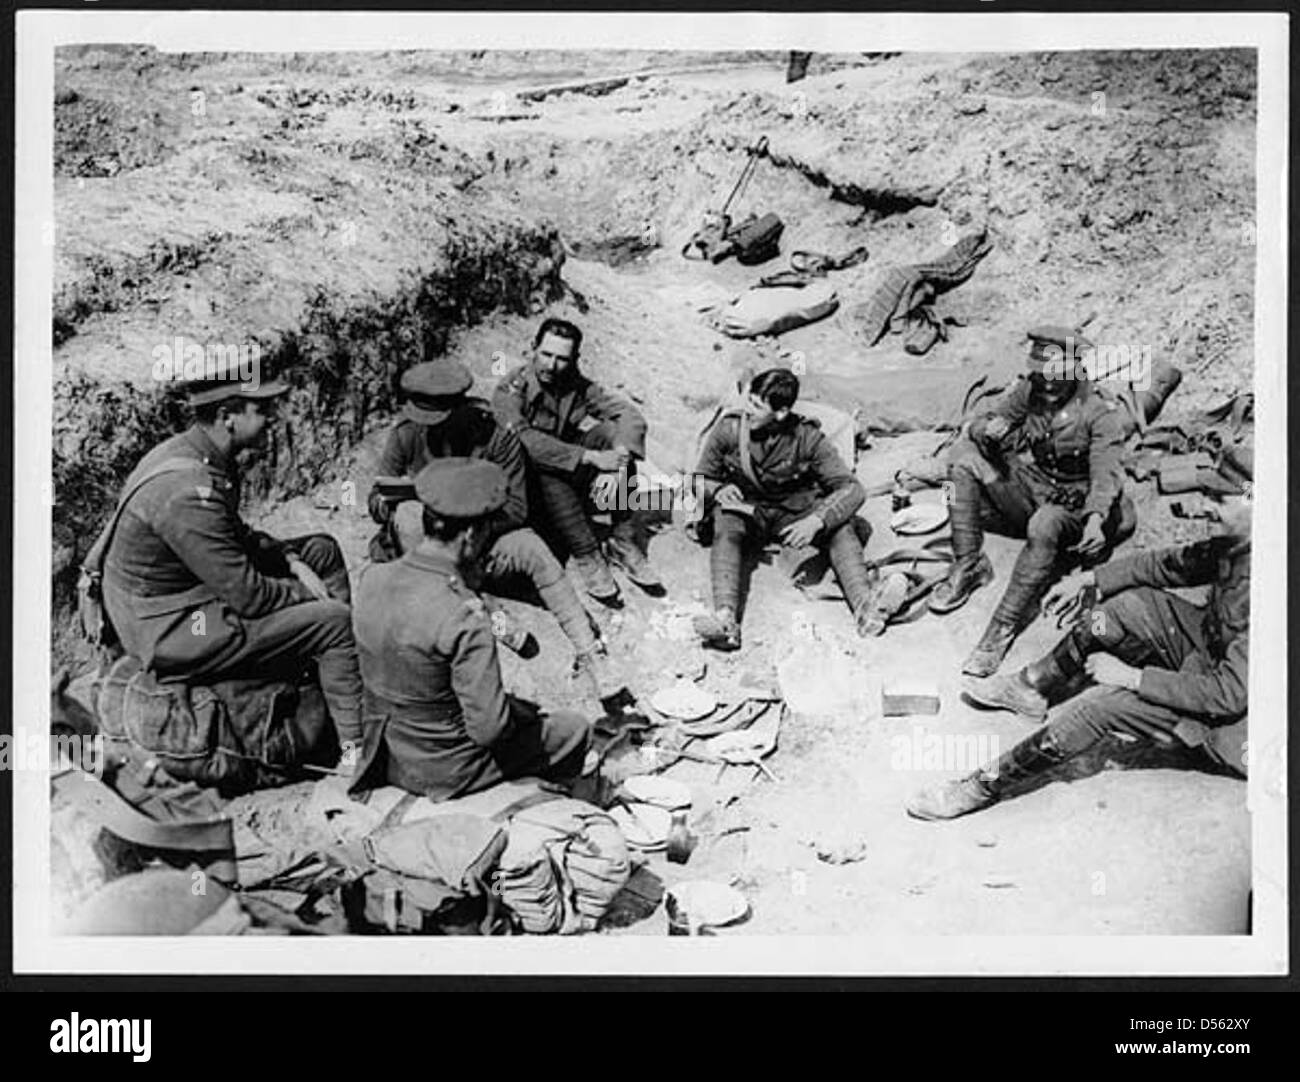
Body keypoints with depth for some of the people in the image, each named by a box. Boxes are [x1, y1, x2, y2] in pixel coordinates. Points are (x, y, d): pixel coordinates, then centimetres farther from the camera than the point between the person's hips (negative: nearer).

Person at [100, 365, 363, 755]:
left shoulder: (187, 451, 1)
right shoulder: (187, 490, -31)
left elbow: (236, 534, 17)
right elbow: (249, 597, -27)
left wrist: (291, 560, 2)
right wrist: (311, 593, -10)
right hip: (166, 635, -10)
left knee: (322, 550, 11)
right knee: (334, 621, -14)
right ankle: (357, 749, -2)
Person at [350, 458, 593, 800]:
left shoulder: (373, 579, -10)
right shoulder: (466, 619, -31)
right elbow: (490, 729, -29)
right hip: (445, 770, -7)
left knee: (526, 710, 29)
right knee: (575, 730, 11)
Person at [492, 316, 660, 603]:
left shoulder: (577, 386, -3)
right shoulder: (510, 391, -16)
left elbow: (631, 415, -12)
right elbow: (524, 440, -34)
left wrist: (618, 464, -32)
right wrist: (591, 457, -40)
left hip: (571, 480, 5)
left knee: (612, 433, -19)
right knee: (549, 472, -38)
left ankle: (624, 543, -18)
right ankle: (587, 557, -26)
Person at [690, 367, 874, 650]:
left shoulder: (807, 437, -15)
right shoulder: (728, 430, -12)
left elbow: (851, 488, -19)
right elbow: (700, 480, 0)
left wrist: (816, 520, -37)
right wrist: (717, 490, -25)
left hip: (793, 511, 1)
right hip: (744, 508, 0)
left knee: (840, 527, -28)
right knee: (725, 528, -35)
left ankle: (865, 606, -45)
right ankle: (725, 619, -55)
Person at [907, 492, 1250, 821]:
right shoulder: (1232, 544, -10)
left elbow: (1229, 693, -33)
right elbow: (1176, 563, 9)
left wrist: (1131, 677, -26)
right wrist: (1089, 579, 5)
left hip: (1230, 719, -8)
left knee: (1107, 703, -19)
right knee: (1131, 605, -2)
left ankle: (986, 787, -8)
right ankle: (1032, 685, 17)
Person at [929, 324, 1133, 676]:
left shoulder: (1101, 414, -17)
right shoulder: (1030, 392, -1)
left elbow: (1105, 475, -28)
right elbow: (979, 424, 4)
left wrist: (1095, 520, -48)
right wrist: (988, 430, -24)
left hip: (1076, 506, -6)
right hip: (1033, 490, 6)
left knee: (1044, 526, -41)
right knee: (963, 466, -14)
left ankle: (1003, 628, -38)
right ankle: (968, 566, -12)